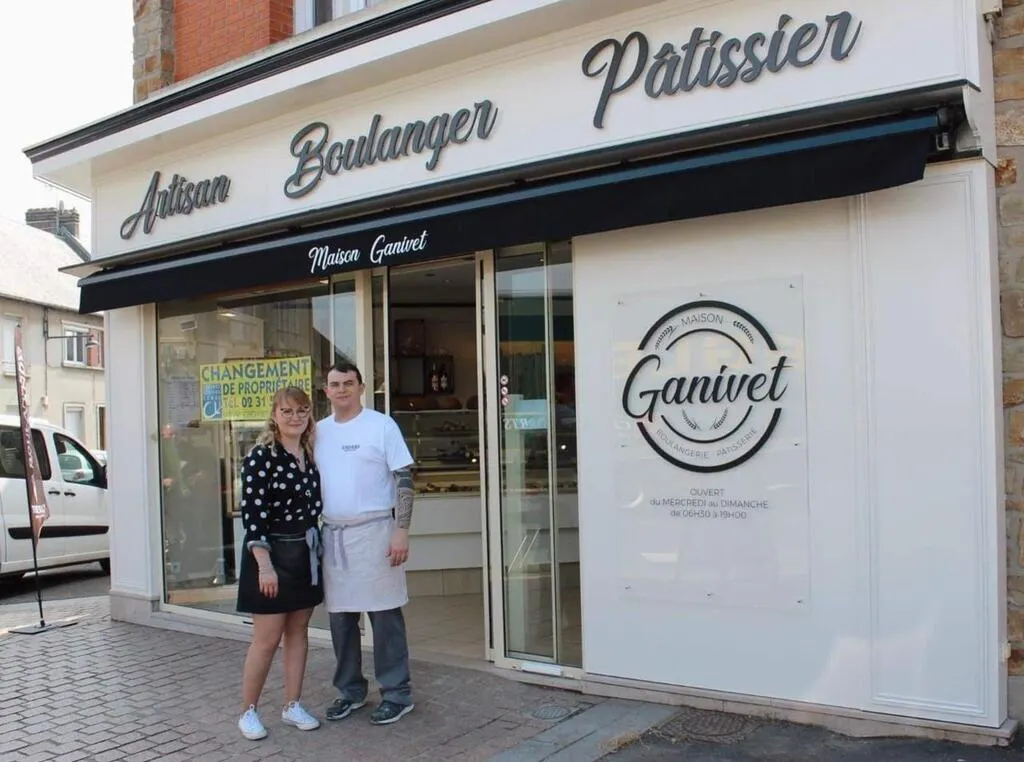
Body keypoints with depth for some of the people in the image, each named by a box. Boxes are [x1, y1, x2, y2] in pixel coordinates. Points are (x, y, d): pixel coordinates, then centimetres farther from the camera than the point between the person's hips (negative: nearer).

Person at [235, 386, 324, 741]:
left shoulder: (310, 455, 7)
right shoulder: (261, 456, -14)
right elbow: (253, 515, -17)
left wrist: (315, 548, 14)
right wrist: (265, 565, -21)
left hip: (306, 553, 6)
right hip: (272, 553, -6)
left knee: (298, 631, 12)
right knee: (267, 639, 0)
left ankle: (292, 705, 23)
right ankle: (248, 711, 16)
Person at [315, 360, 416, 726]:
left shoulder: (382, 425, -4)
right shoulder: (319, 431, 11)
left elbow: (404, 479, -7)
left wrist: (401, 530, -15)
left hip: (374, 531, -5)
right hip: (333, 534, 5)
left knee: (385, 616, 0)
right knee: (340, 618, 12)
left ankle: (396, 694, 11)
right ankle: (350, 690, 26)